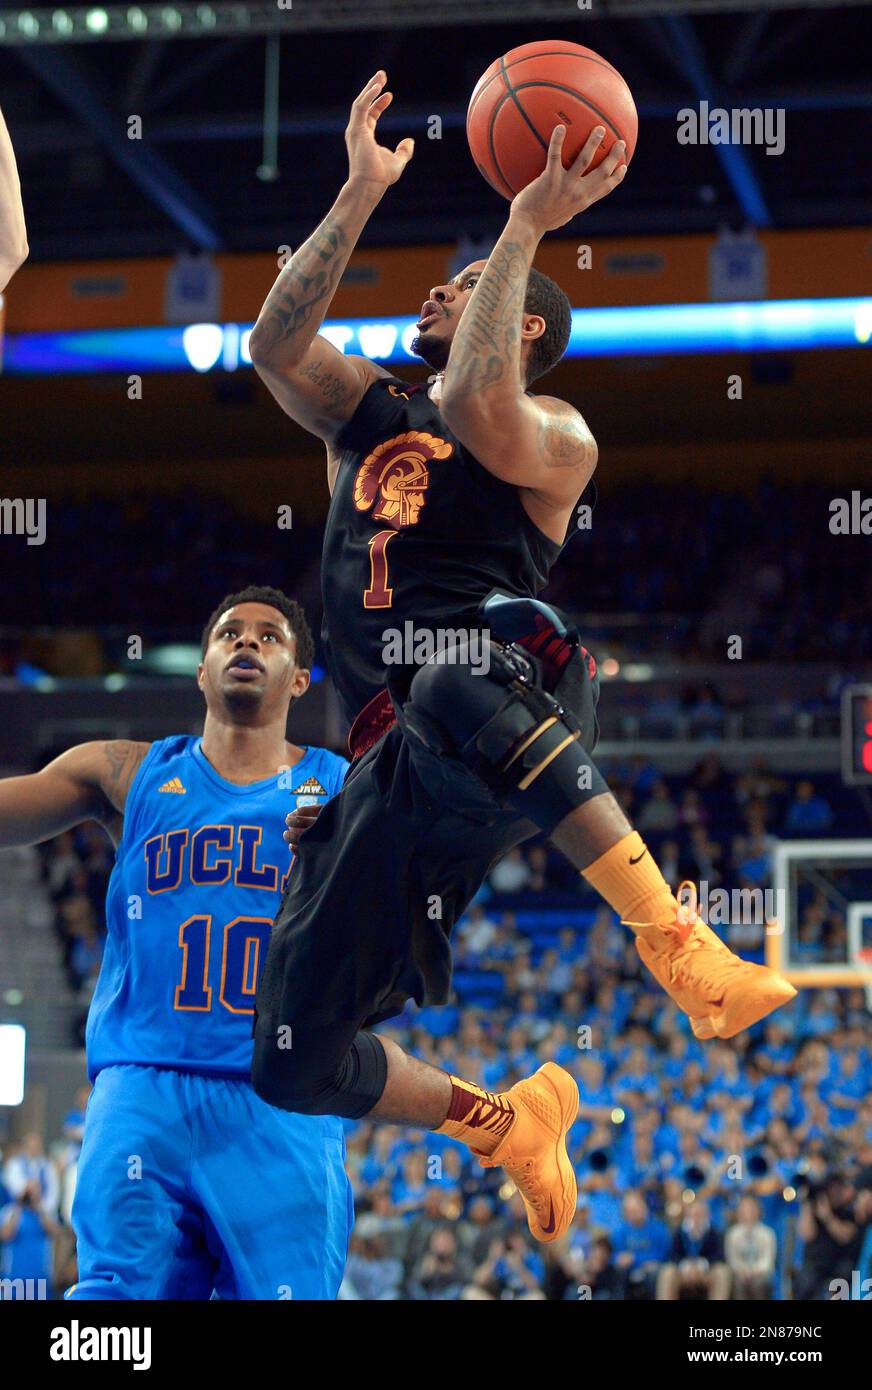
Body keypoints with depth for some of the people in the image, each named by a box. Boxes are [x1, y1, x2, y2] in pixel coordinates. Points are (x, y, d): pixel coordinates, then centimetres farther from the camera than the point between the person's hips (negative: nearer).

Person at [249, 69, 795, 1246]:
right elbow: (274, 339, 8)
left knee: (454, 686, -47)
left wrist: (527, 224, -9)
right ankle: (503, 1118, 23)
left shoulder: (556, 437, 10)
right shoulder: (365, 411, 28)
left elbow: (471, 408, -14)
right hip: (397, 759, 6)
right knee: (295, 1066, -3)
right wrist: (363, 193, 5)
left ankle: (680, 941, -46)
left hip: (510, 680, -6)